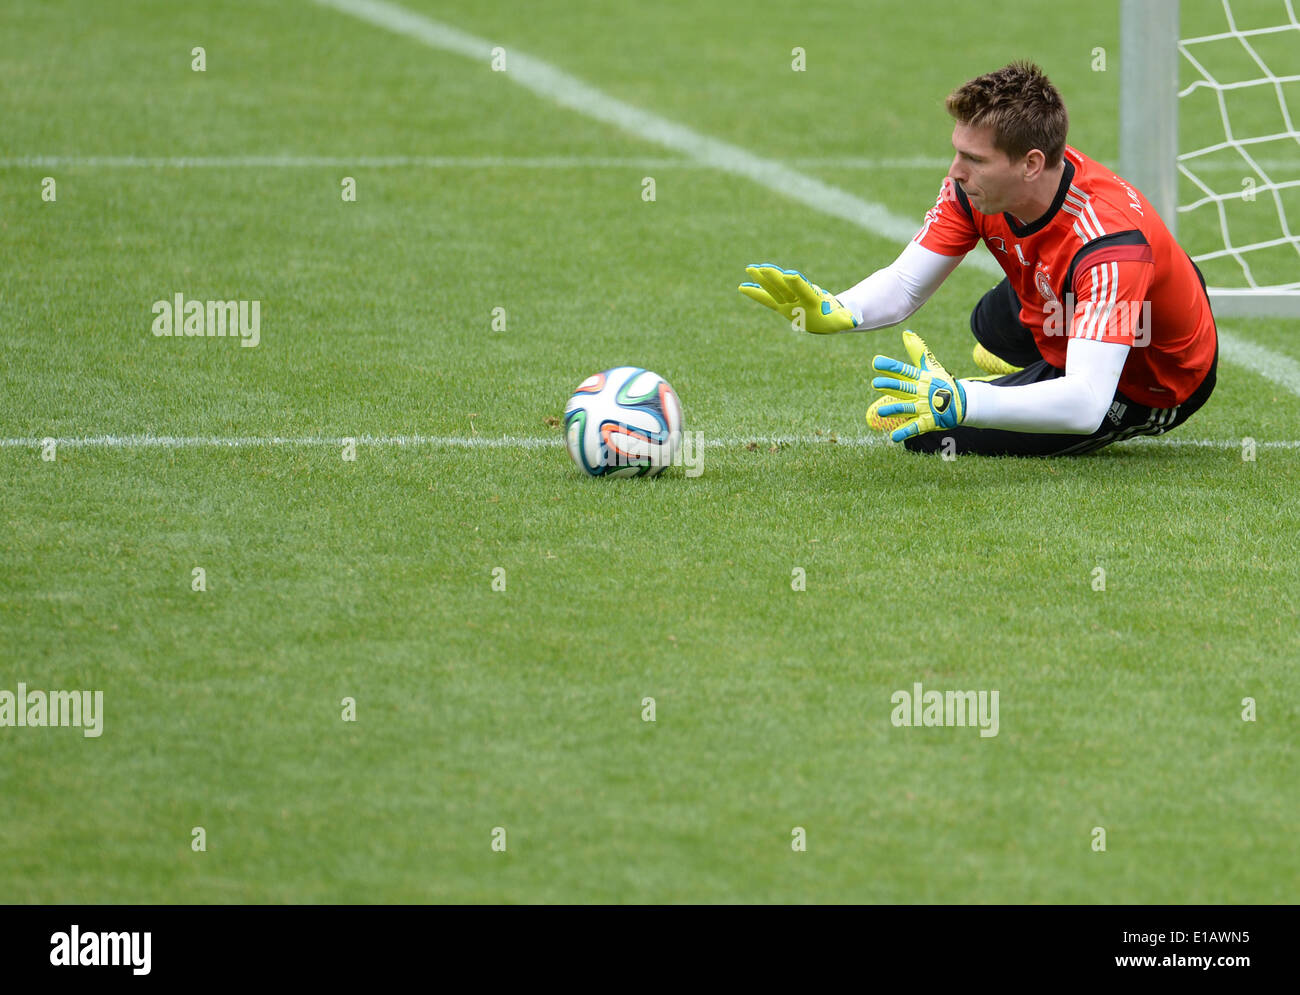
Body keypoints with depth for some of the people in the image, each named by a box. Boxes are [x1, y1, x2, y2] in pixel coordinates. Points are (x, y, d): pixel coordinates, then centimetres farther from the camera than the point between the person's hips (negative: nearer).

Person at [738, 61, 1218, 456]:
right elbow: (906, 284, -14)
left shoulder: (1110, 241, -42)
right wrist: (835, 310, -37)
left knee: (930, 432, -15)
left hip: (1142, 387, -8)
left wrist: (961, 404, -63)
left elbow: (1086, 403, -49)